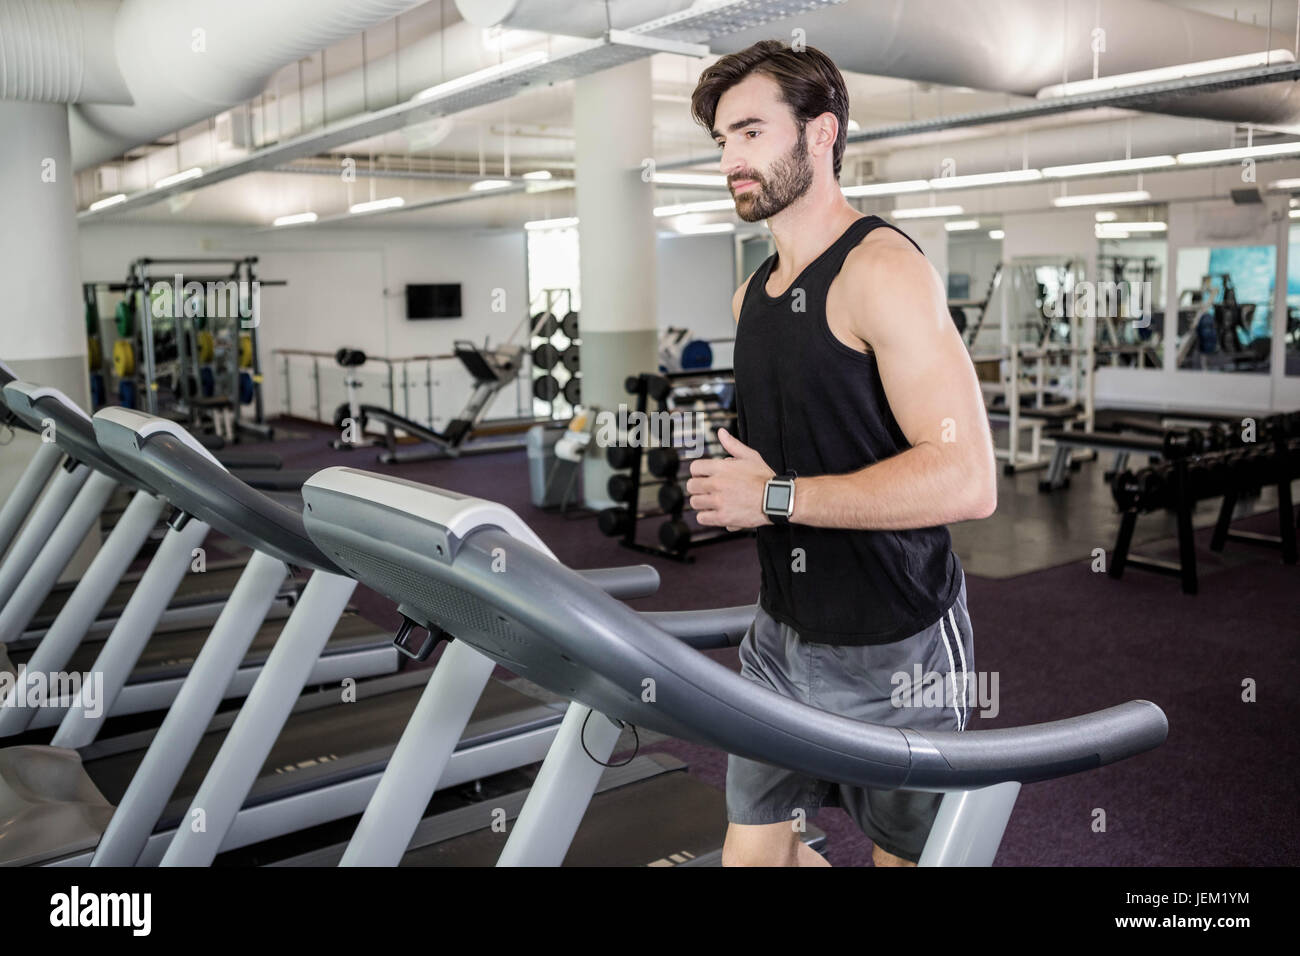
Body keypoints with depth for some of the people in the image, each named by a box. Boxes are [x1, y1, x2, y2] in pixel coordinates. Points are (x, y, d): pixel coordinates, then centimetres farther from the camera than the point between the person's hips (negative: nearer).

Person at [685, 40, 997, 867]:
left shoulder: (881, 271, -16)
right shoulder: (753, 295, 9)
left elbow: (967, 480, -26)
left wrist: (776, 496, -21)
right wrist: (726, 483, 2)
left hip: (895, 649, -7)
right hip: (784, 635, 7)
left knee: (908, 852, 13)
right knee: (753, 848, 14)